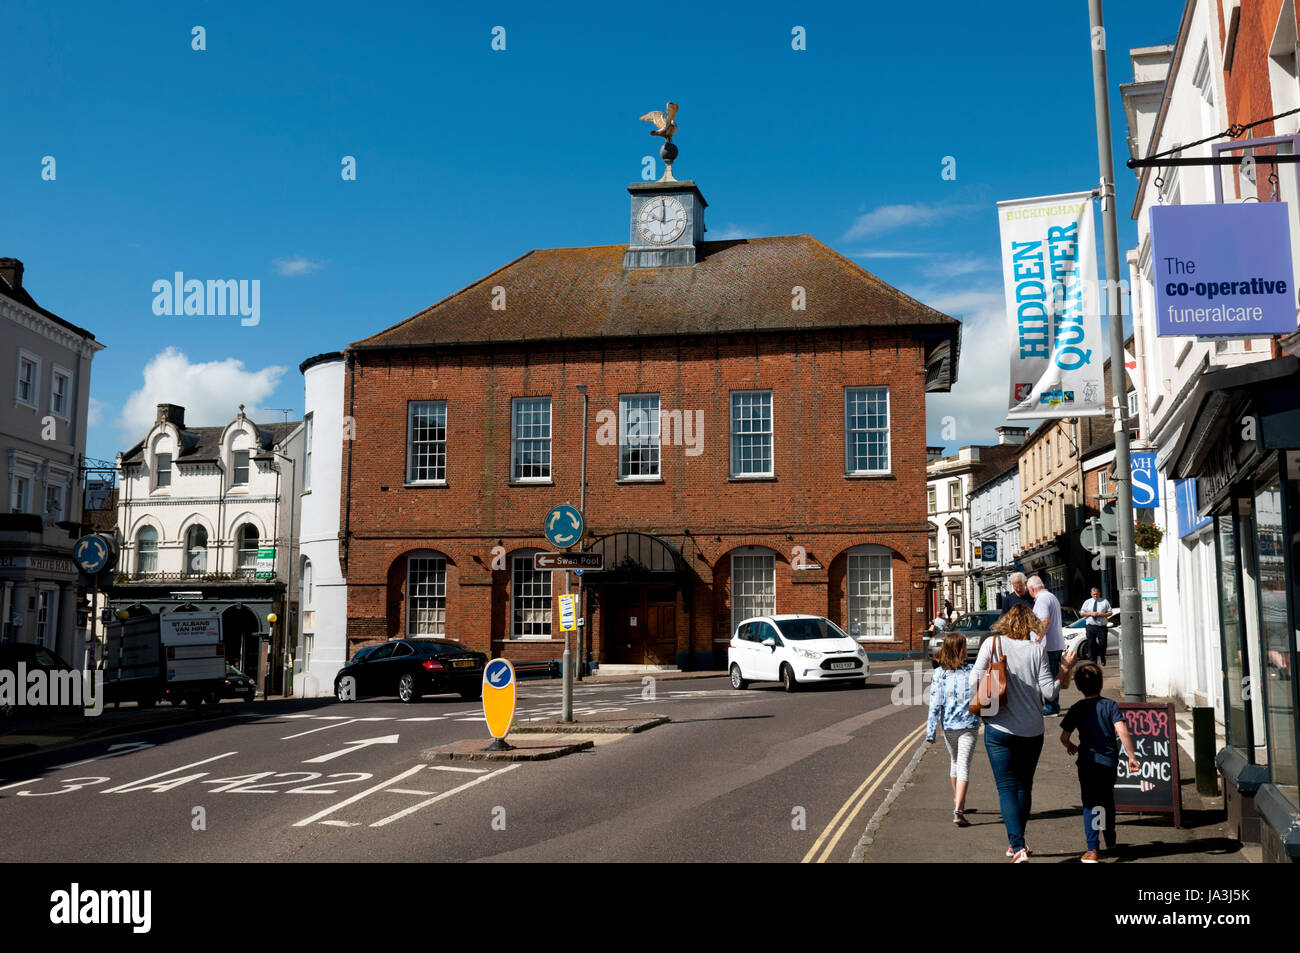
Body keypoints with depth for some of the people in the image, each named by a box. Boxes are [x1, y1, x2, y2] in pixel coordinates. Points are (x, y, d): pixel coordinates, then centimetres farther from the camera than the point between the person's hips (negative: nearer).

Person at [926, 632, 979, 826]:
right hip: (969, 724, -2)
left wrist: (930, 730, -3)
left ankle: (958, 802, 40)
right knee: (964, 765, -3)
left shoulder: (939, 673, -5)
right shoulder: (972, 671, -7)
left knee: (954, 761, 23)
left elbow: (935, 704, -6)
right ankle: (958, 811, -15)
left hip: (948, 725, 2)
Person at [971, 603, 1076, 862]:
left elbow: (974, 682, -8)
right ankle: (1015, 842, 29)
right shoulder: (1037, 650, -2)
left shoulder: (992, 643, -4)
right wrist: (1064, 669, 11)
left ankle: (1018, 846, -12)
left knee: (1007, 788, 1)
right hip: (1031, 730, 2)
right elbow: (1049, 691, -3)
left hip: (998, 728, -2)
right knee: (1024, 787, 17)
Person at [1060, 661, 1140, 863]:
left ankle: (1092, 849, -13)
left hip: (1088, 761, -2)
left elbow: (1064, 737, -4)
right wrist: (1132, 756, -9)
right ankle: (1110, 840, 41)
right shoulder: (1110, 705, -2)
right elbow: (1122, 731, -14)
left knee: (1091, 803, -1)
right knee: (1107, 800, 23)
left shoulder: (1077, 709, -3)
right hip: (1110, 761, 2)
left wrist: (1071, 747, 17)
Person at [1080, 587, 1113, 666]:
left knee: (1103, 644, -2)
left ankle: (1102, 660, 18)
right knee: (1091, 644, 1)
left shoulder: (1104, 602, 8)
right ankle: (1093, 660, 11)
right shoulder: (1087, 602, 12)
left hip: (1101, 627, -1)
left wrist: (1102, 614, -11)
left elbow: (1110, 612, 6)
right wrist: (1090, 613, -8)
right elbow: (1082, 613, 9)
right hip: (1091, 626, 1)